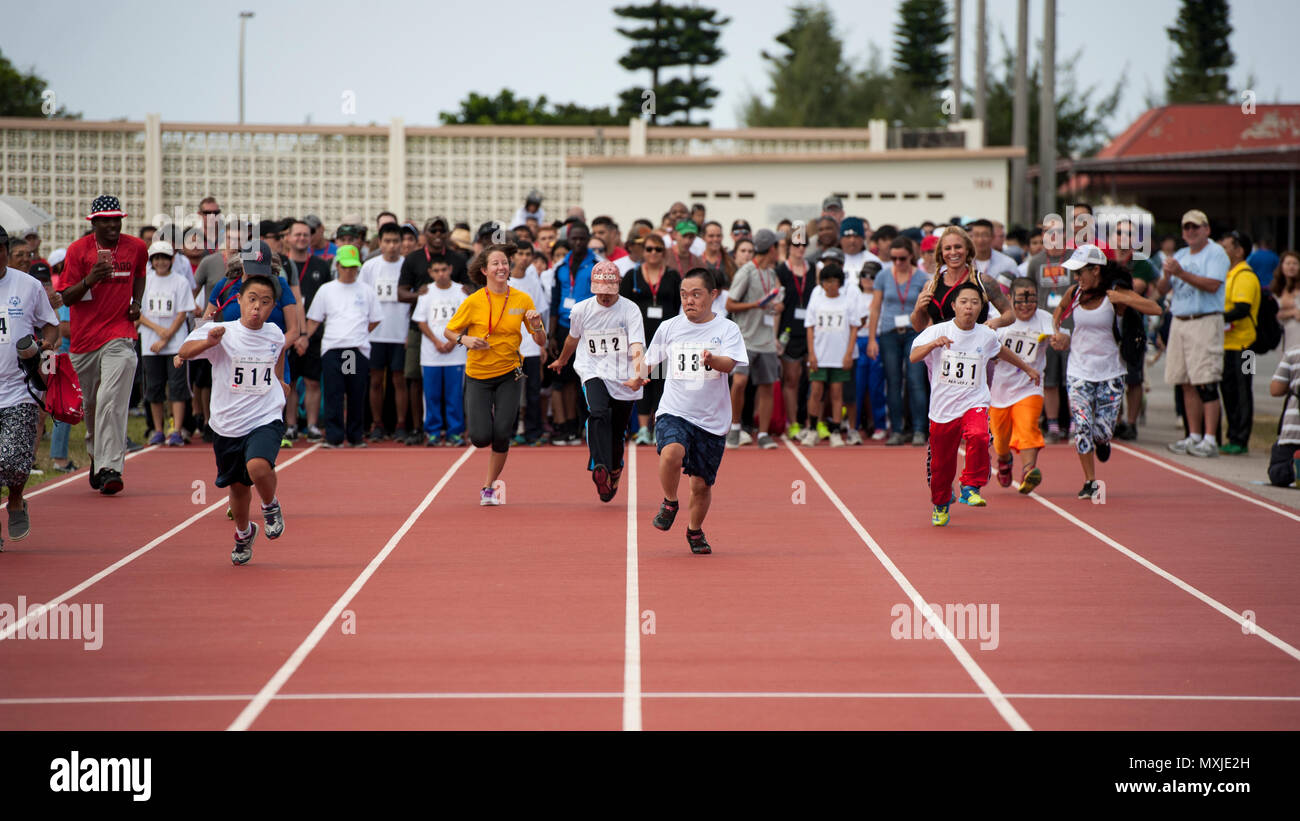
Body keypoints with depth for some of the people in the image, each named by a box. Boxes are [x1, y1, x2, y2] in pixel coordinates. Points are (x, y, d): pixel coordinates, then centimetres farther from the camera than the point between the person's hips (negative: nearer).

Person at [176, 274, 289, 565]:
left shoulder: (274, 334, -1)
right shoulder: (222, 332, -13)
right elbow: (184, 352, -29)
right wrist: (208, 342, -47)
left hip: (265, 420, 0)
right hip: (228, 426, 0)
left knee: (258, 467, -29)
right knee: (239, 487, 15)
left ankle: (271, 505, 4)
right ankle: (244, 533, 45)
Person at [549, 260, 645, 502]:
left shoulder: (630, 310, -6)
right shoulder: (581, 310, 3)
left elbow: (637, 346, -18)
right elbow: (573, 338, 24)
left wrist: (638, 370, -37)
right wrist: (561, 361, 40)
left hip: (624, 379, 0)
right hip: (594, 373, 0)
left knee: (617, 434, 6)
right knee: (598, 414, -29)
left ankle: (614, 470, 36)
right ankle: (600, 468, -43)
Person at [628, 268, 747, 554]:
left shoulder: (727, 329, -1)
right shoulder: (669, 328, 6)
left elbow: (730, 363, -18)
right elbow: (650, 358, 21)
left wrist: (712, 359, -38)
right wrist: (639, 377, 2)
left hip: (711, 420, 0)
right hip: (673, 412, 0)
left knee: (702, 484, 6)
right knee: (672, 453, -31)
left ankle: (695, 531, 35)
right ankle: (670, 502, -3)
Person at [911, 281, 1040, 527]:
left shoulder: (986, 335, 3)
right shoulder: (938, 331, -6)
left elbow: (1000, 351, 26)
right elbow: (914, 356, -19)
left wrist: (1027, 368, 39)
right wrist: (933, 344, -38)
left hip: (974, 403, 0)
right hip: (943, 406, 0)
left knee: (978, 437, -32)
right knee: (941, 464, 8)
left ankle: (971, 487, -18)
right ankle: (940, 504, 35)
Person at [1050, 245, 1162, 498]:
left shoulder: (1116, 294, -11)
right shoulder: (1074, 293, 0)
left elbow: (1155, 309, -22)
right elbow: (1059, 310, 24)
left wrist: (1123, 300, -27)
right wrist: (1056, 333, 7)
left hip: (1110, 373, -2)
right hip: (1079, 371, 2)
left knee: (1102, 430, -3)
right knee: (1081, 427, -12)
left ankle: (1102, 440, 37)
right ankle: (1090, 482, 2)